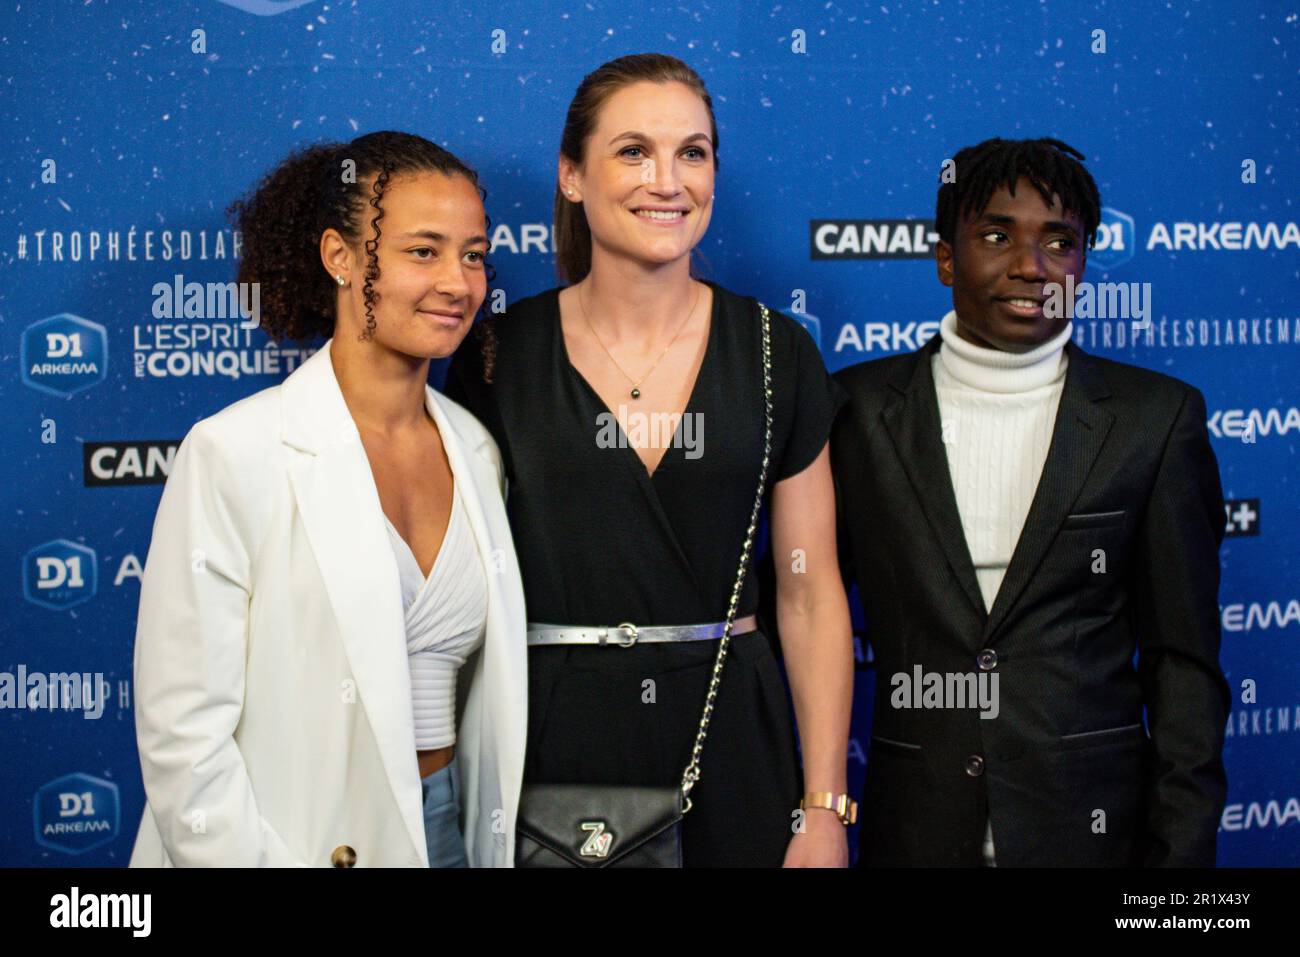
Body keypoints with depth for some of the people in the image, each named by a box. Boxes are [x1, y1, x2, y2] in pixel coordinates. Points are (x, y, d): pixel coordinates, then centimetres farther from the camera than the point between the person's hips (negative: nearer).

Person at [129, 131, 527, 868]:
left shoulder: (477, 452, 2)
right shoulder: (234, 454, -15)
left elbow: (490, 689, 8)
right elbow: (184, 732, -16)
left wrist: (497, 846, 3)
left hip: (447, 833, 5)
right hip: (296, 839, -5)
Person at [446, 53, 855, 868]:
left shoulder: (777, 352, 1)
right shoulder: (498, 353, -1)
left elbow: (810, 593, 2)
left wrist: (826, 809, -2)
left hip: (730, 740, 1)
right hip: (553, 740, 0)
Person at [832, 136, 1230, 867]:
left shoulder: (1156, 416, 0)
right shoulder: (860, 409, 0)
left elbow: (1183, 658, 1)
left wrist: (1182, 846, -4)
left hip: (1091, 824, 0)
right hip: (915, 827, 0)